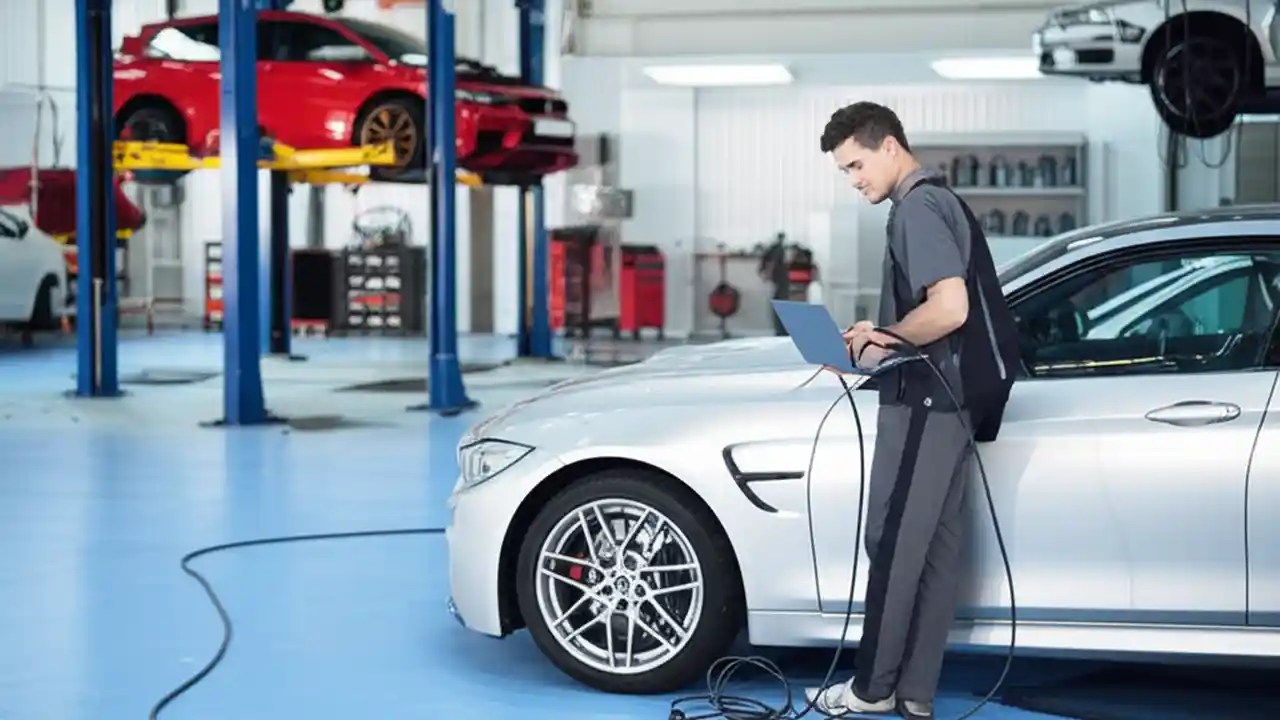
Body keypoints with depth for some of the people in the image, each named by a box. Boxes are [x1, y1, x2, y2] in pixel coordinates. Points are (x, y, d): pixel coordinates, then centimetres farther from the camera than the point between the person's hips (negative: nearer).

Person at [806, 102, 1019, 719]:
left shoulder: (917, 209, -13)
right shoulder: (938, 201, 19)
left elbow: (949, 309, -24)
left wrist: (886, 339, -10)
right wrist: (877, 337, 10)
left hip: (926, 399, -10)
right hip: (951, 397, 10)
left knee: (893, 546, -3)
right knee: (935, 550, 8)